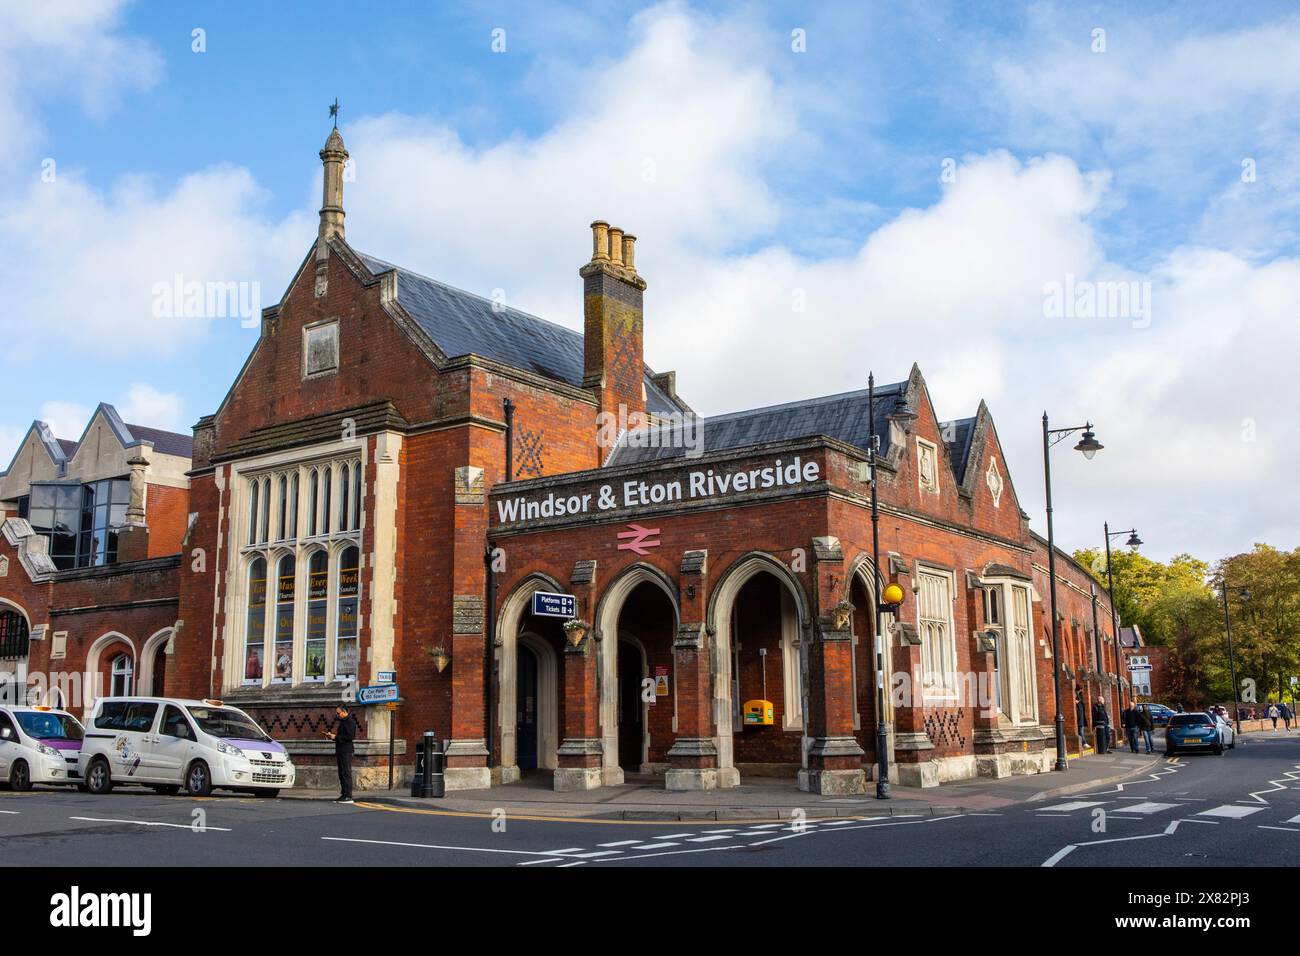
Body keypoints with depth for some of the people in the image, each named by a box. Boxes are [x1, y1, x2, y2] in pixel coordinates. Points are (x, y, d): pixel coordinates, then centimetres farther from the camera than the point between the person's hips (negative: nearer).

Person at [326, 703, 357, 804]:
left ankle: (348, 796, -10)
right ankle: (343, 795, 14)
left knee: (346, 773, -10)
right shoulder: (342, 721, 19)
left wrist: (336, 737, -17)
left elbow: (350, 736, -20)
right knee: (341, 774, 10)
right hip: (340, 751, 10)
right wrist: (331, 735, 9)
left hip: (346, 751, -10)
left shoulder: (350, 721, -11)